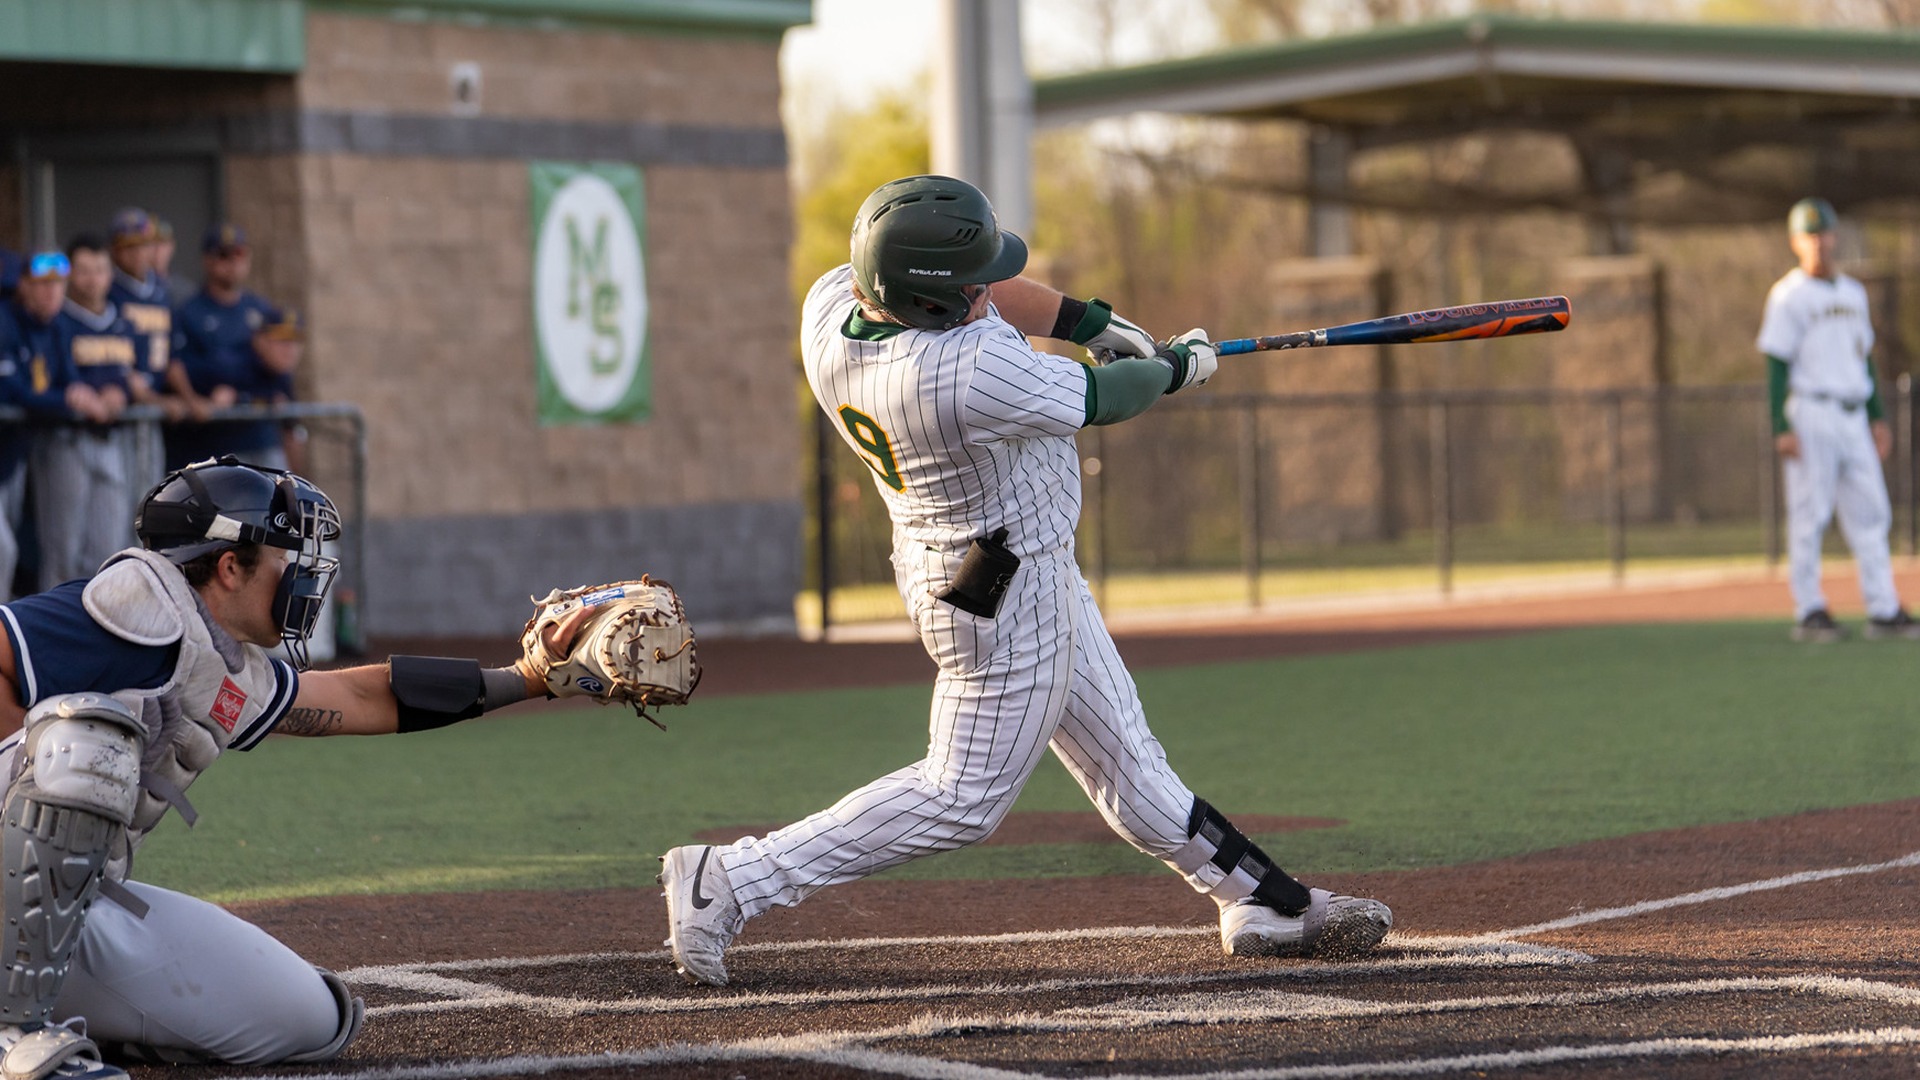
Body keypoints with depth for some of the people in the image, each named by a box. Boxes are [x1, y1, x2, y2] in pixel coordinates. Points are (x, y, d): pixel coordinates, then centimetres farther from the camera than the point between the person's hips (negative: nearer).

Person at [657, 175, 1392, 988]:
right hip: (1007, 595, -10)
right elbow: (1099, 400, -18)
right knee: (962, 798, 3)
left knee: (1123, 760, 18)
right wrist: (1176, 367, 1)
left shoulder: (831, 302, -13)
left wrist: (1091, 320, 3)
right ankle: (728, 881, 3)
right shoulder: (973, 373, -37)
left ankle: (1263, 902, 30)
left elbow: (983, 293, 6)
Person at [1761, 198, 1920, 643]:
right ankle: (1809, 613, 0)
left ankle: (1884, 612, 4)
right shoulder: (1788, 296, -4)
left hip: (1854, 418, 7)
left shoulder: (1854, 293, 17)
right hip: (1810, 414, -7)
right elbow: (1776, 365, -8)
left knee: (1870, 513, 3)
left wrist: (1877, 417, 15)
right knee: (1809, 514, -4)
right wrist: (1781, 429, -15)